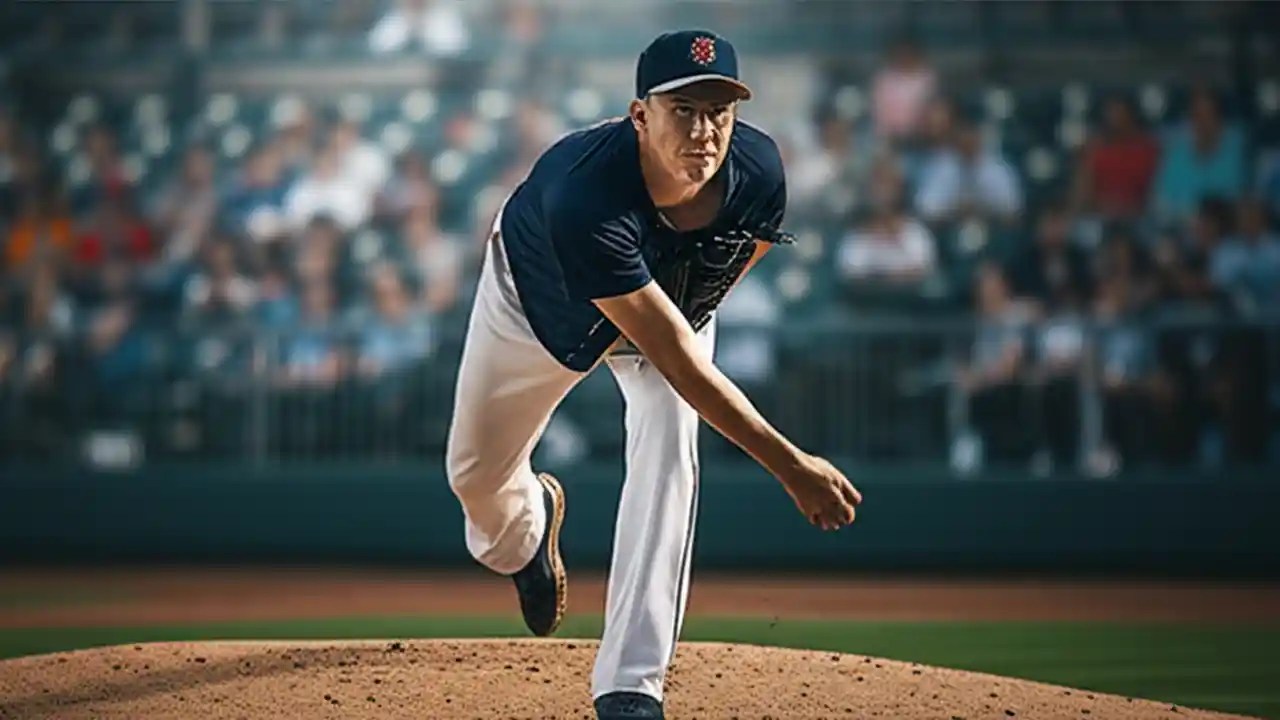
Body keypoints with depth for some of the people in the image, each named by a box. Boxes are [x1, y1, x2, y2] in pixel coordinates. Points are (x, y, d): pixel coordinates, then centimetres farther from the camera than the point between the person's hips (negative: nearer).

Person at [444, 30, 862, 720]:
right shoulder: (583, 196, -47)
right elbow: (674, 358, -46)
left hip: (673, 295, 2)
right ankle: (530, 521, 51)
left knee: (668, 448, -22)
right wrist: (788, 464, -48)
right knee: (476, 472, 10)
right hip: (539, 295, -2)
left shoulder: (758, 170, -32)